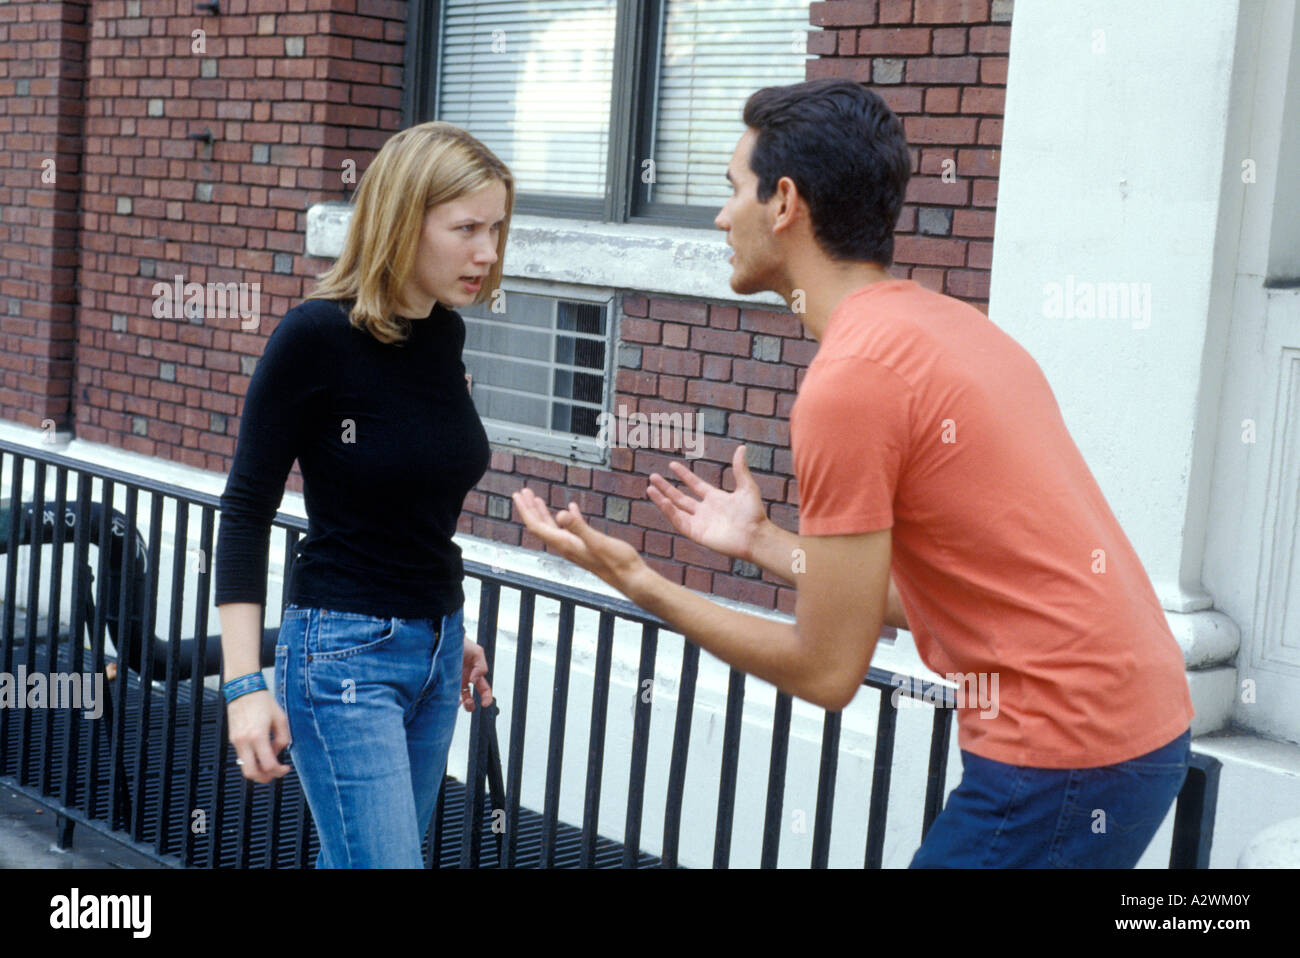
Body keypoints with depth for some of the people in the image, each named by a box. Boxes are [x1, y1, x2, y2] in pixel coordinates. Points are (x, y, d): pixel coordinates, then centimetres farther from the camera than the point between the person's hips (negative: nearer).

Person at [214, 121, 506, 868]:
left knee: (352, 858, 14)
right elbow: (246, 509, -12)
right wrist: (244, 683, -17)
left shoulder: (446, 333, 5)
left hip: (434, 647, 7)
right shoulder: (316, 336, -15)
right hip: (345, 653, -7)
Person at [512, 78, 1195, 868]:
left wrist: (640, 583, -2)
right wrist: (763, 542, 21)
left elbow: (827, 671, -11)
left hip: (1063, 757, -9)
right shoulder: (948, 325, 10)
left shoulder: (850, 378, -17)